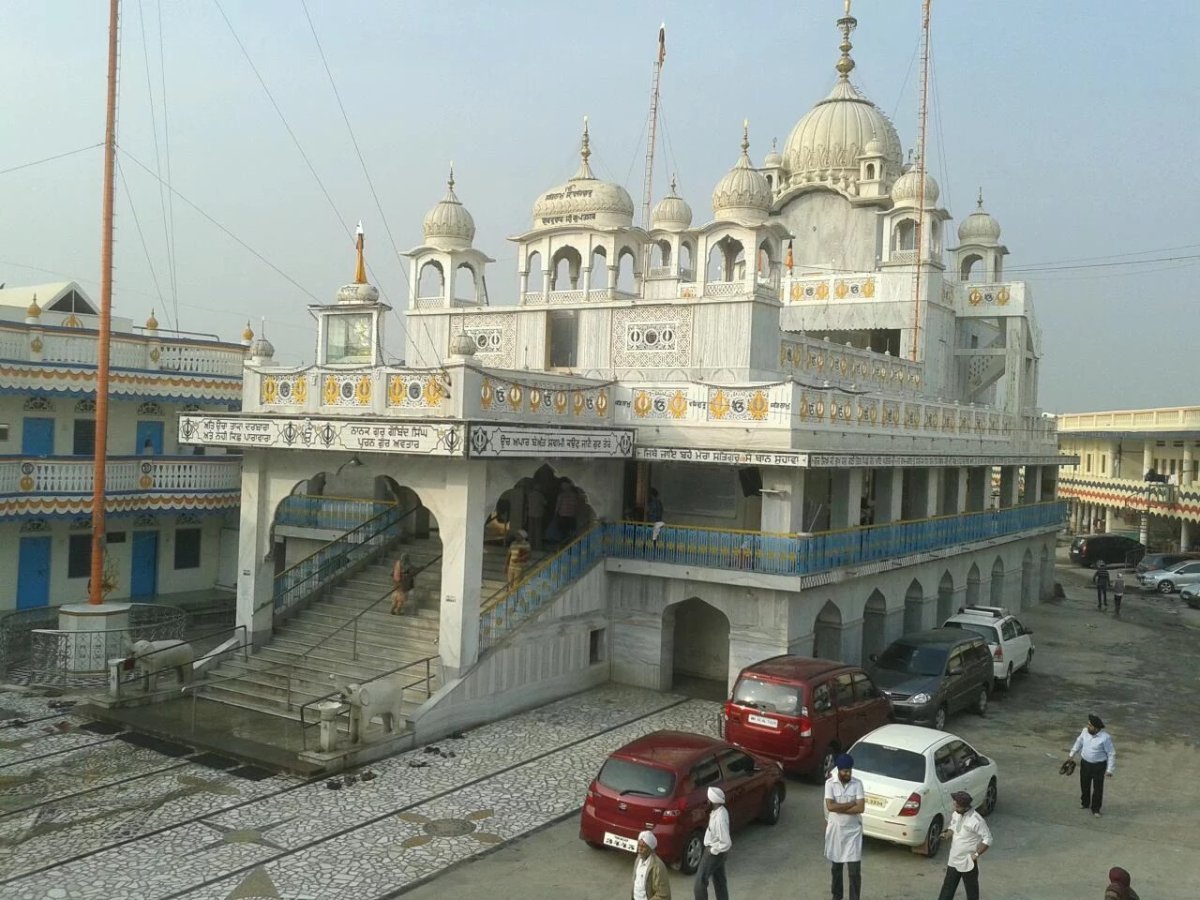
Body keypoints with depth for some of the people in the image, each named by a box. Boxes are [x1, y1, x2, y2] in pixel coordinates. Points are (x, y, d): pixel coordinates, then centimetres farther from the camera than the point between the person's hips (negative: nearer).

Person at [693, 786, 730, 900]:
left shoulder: (720, 818, -32)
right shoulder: (720, 810, -1)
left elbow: (726, 843, -31)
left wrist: (713, 850, -18)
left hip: (715, 852, -10)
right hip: (717, 850, 10)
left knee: (700, 880, 1)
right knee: (719, 880, 19)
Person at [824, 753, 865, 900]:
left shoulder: (857, 783, -7)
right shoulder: (830, 783, -8)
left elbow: (861, 808, -15)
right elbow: (830, 806, -18)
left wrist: (839, 808, -16)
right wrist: (851, 803, -16)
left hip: (853, 831, -1)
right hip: (835, 830, 1)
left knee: (855, 870, -2)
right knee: (835, 867, 14)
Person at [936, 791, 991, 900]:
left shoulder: (976, 820, -25)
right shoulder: (955, 814, -2)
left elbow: (987, 839, -19)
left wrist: (976, 854, -20)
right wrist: (947, 834, -7)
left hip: (968, 863, -6)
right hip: (953, 860, 6)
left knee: (972, 891, 13)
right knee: (948, 887, 15)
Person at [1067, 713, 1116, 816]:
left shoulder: (1105, 738, -26)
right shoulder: (1085, 731, -11)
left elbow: (1111, 754, -17)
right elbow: (1079, 741, 9)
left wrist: (1110, 770, -16)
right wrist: (1072, 753, 17)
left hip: (1099, 766, -5)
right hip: (1085, 763, 5)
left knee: (1098, 788, 8)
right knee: (1084, 785, 20)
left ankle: (1095, 809, 26)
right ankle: (1085, 803, 44)